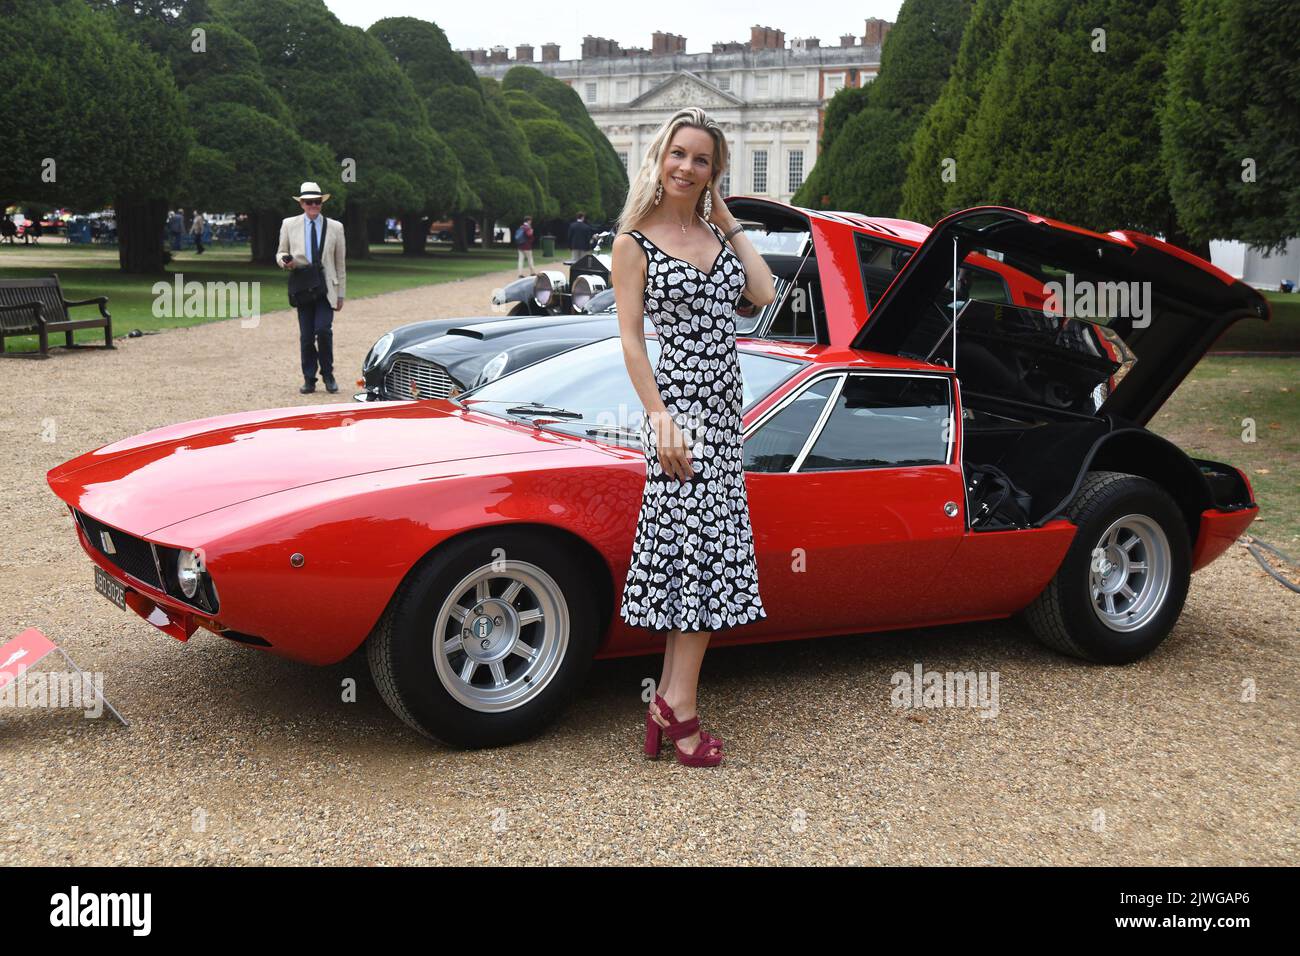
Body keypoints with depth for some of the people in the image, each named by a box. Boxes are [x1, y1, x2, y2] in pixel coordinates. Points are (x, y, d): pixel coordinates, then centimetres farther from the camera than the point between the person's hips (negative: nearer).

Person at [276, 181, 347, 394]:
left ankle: (328, 375, 3)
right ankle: (309, 379, 12)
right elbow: (280, 253, 15)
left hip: (326, 288, -1)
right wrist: (285, 261, -11)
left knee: (323, 330, -15)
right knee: (306, 335, 1)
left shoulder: (335, 227, 7)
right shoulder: (289, 225, 7)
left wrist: (340, 294, 6)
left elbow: (340, 263, 9)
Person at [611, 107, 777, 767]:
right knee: (700, 550, -10)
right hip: (678, 406, -7)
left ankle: (668, 704, 11)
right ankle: (678, 707, -2)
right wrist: (662, 421, -15)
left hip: (722, 408, 7)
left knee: (702, 555, 5)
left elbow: (763, 293, 3)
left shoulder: (715, 232, 14)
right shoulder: (635, 243, -4)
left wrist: (728, 220, 6)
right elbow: (630, 338, -8)